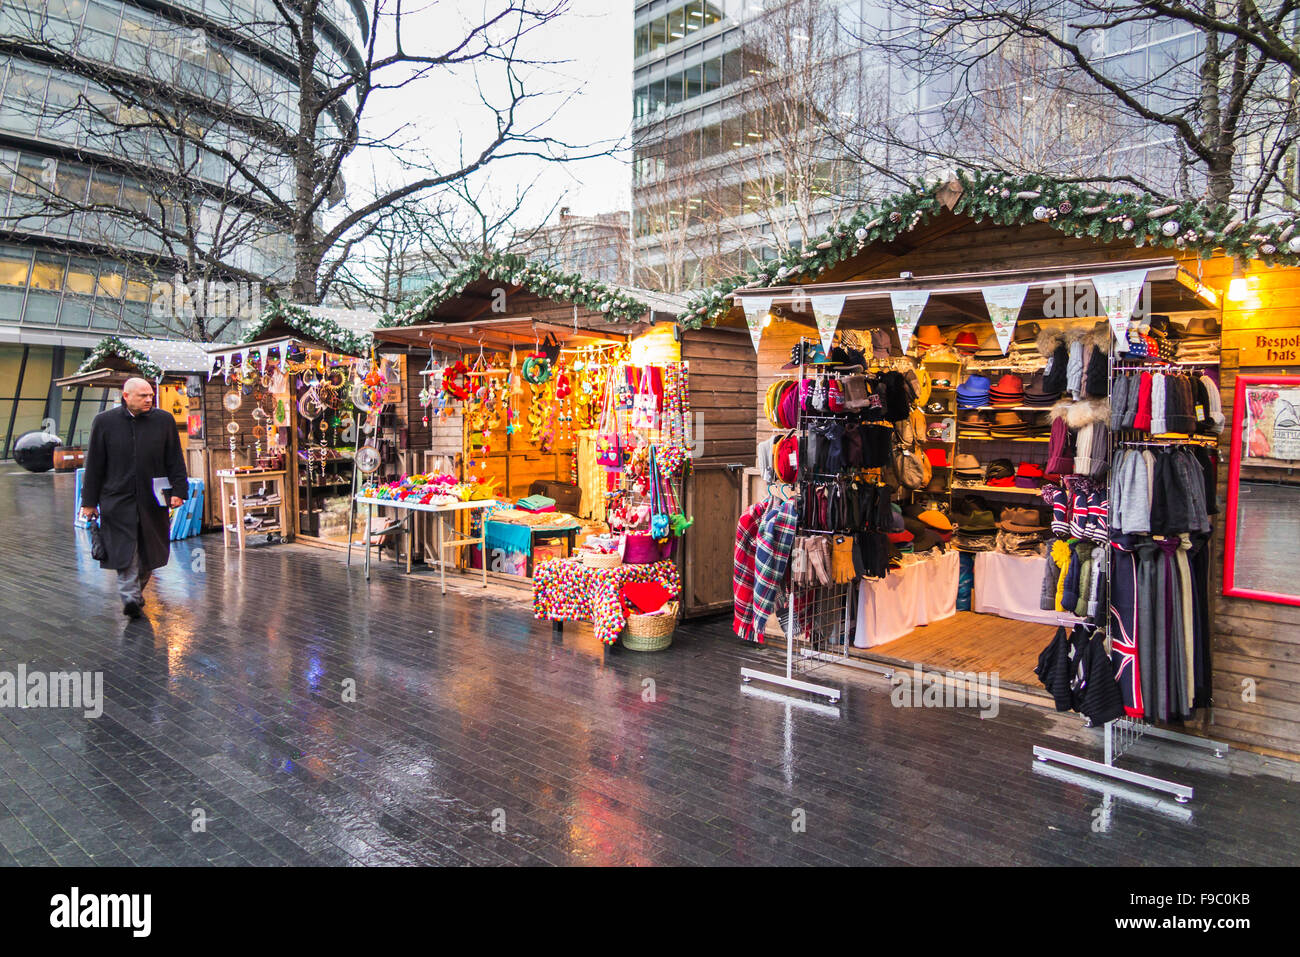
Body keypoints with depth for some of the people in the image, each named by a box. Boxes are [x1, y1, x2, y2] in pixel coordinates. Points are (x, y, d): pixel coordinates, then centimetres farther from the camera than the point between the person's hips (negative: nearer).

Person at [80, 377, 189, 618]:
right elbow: (94, 464, 5)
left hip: (152, 499, 2)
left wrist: (178, 490, -2)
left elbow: (175, 459, 7)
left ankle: (137, 591, 27)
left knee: (149, 550, 10)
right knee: (125, 550, -7)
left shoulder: (164, 420, 4)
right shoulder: (104, 422, 2)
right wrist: (89, 501, 4)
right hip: (117, 498, -2)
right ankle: (130, 596, -8)